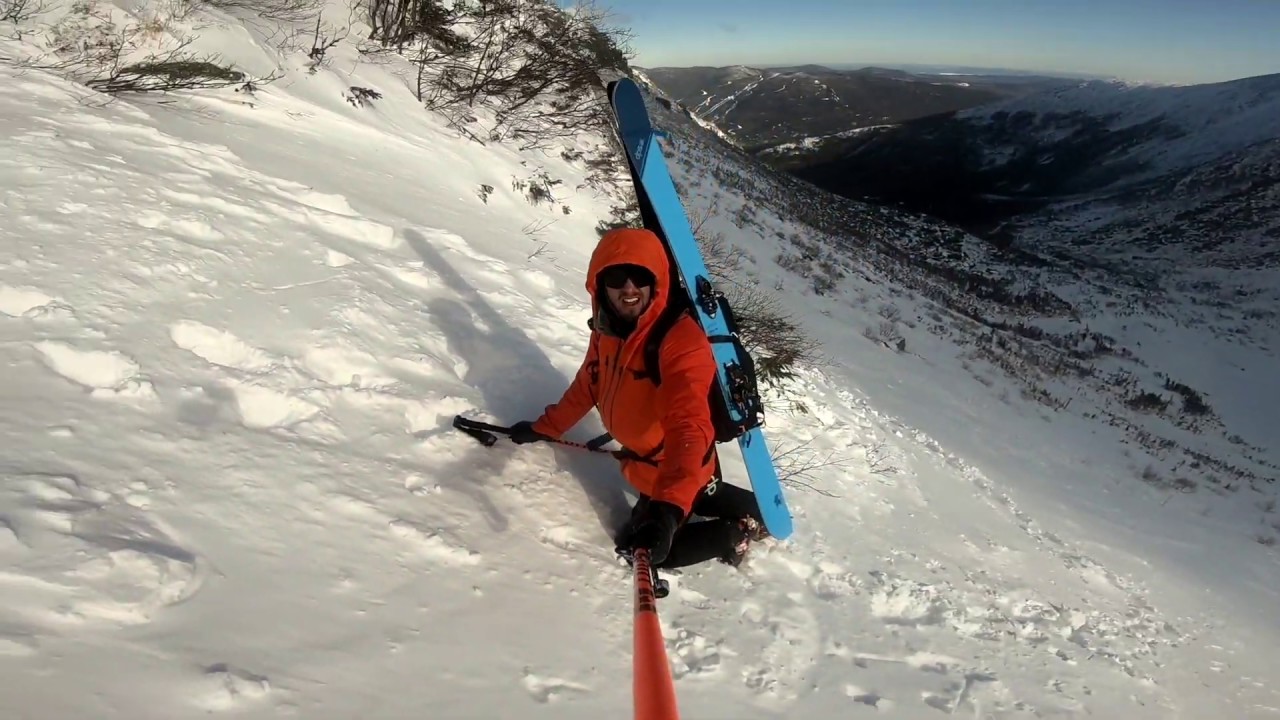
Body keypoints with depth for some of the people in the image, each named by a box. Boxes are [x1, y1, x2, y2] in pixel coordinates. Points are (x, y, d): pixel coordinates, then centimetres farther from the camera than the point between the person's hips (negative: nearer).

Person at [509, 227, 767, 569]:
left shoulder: (682, 341, -33)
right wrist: (544, 428, 15)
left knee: (644, 550, 6)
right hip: (644, 461, 8)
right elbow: (588, 386, 10)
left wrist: (668, 509, -55)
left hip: (674, 472, -8)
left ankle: (738, 532, 16)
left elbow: (689, 429, -44)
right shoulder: (607, 328, -9)